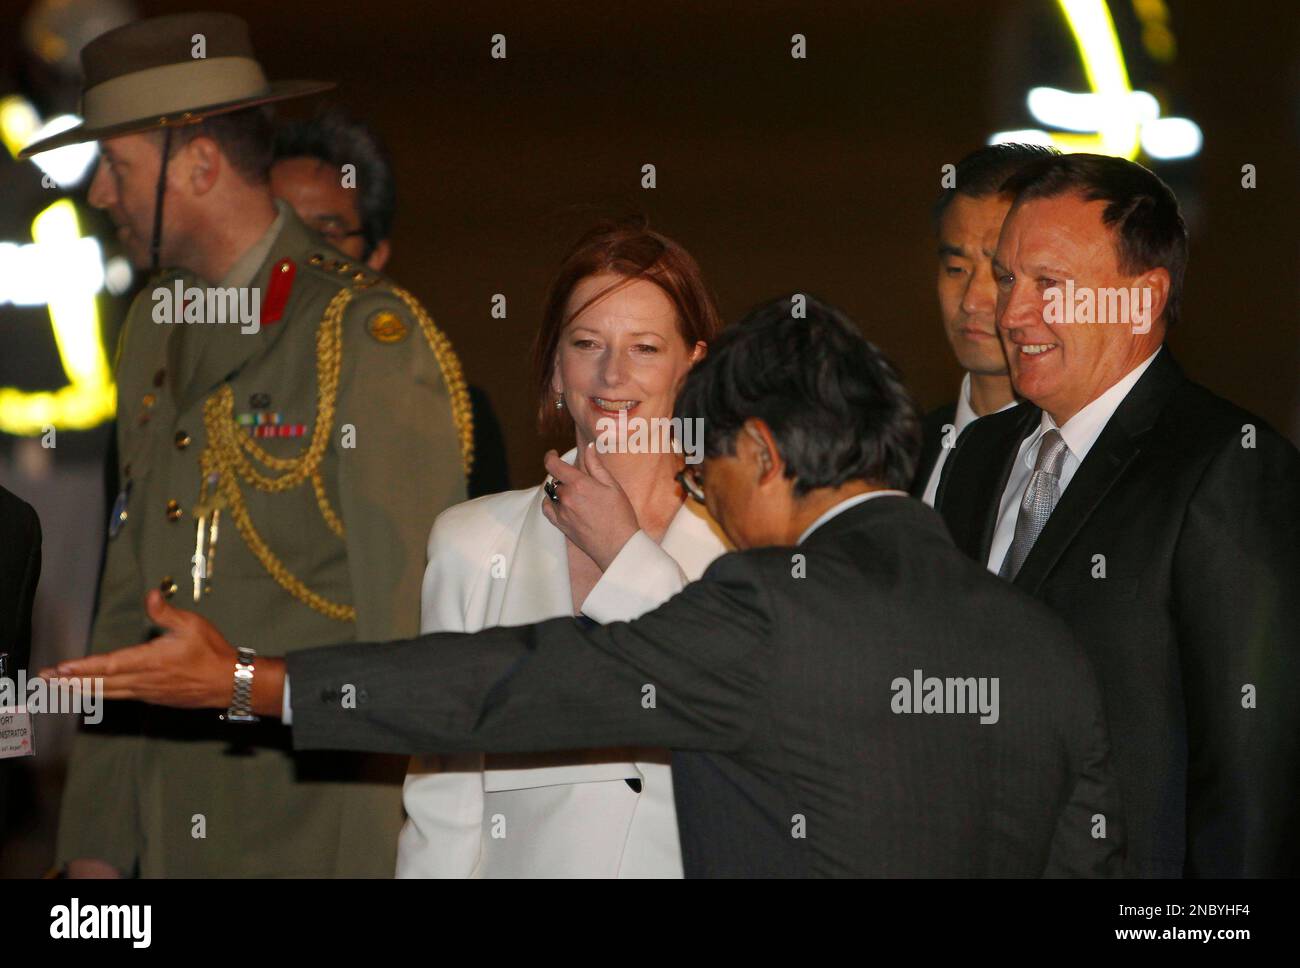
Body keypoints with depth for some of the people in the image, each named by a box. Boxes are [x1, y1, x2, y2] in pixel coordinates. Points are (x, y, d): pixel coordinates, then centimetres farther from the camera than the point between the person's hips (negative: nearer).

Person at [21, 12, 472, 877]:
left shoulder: (371, 337, -11)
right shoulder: (152, 330, 12)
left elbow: (410, 622, -13)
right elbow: (128, 600, 15)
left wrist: (407, 849, -13)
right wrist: (95, 839, 11)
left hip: (324, 832, -6)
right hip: (172, 829, 6)